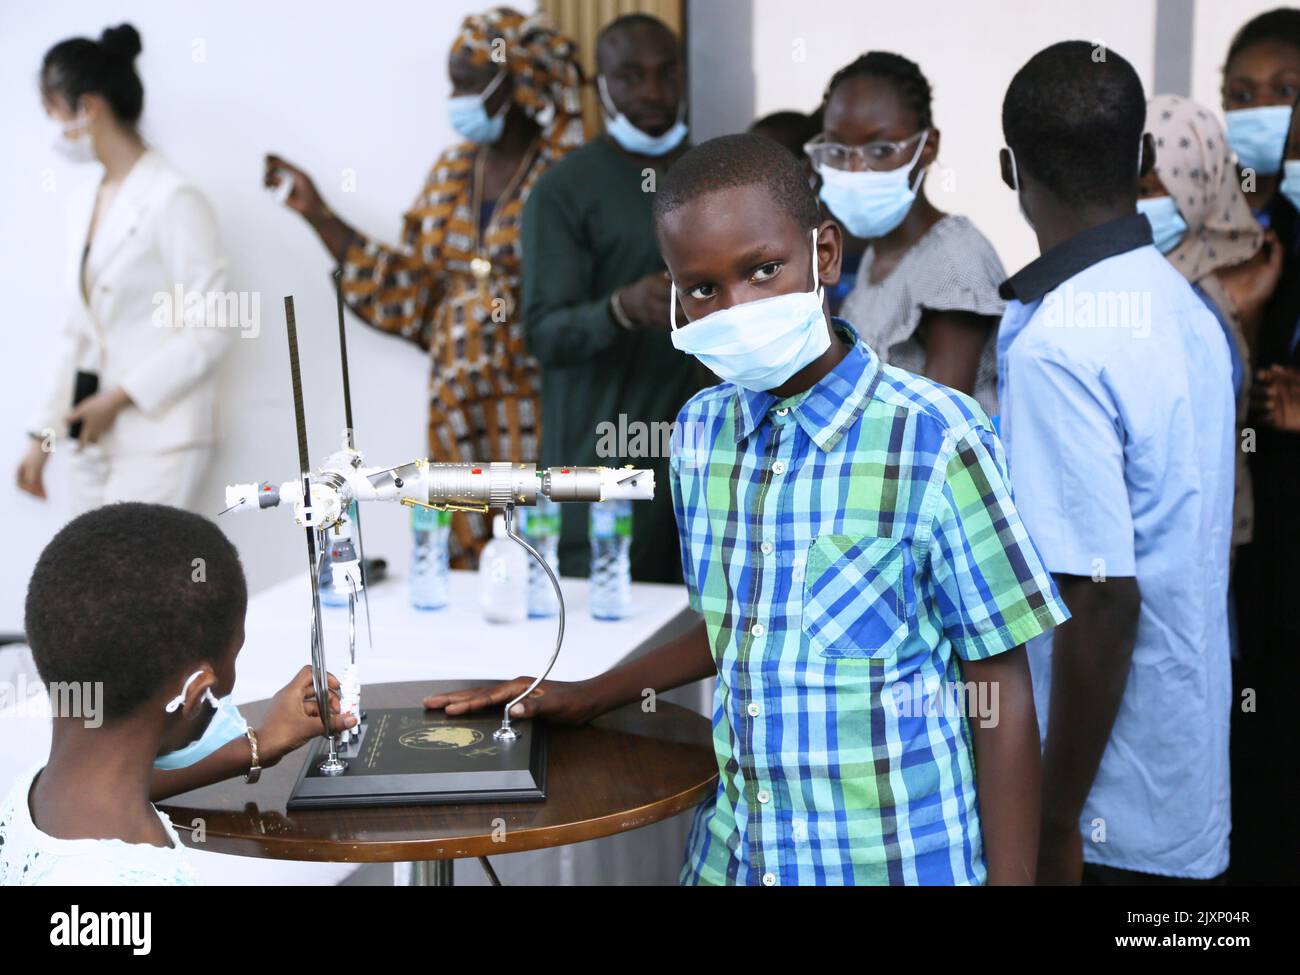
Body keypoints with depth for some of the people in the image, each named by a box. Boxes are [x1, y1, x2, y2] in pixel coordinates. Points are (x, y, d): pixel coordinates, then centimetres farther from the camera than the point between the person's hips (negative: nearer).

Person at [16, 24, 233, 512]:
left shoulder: (173, 201, -10)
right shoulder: (83, 203, 13)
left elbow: (210, 330, -13)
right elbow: (75, 331, 16)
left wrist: (120, 398, -13)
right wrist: (45, 433, 12)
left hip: (159, 439, -7)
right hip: (94, 437, 7)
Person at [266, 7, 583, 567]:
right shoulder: (450, 174, 12)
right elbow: (406, 295, 13)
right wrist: (318, 214, 14)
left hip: (534, 408, -6)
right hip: (457, 403, 6)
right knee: (462, 560, 8)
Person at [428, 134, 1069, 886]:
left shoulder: (934, 436, -16)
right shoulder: (700, 433, 1)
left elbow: (1002, 689, -11)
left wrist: (1010, 877, -11)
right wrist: (587, 699, 15)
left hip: (900, 861, -5)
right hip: (733, 855, 5)